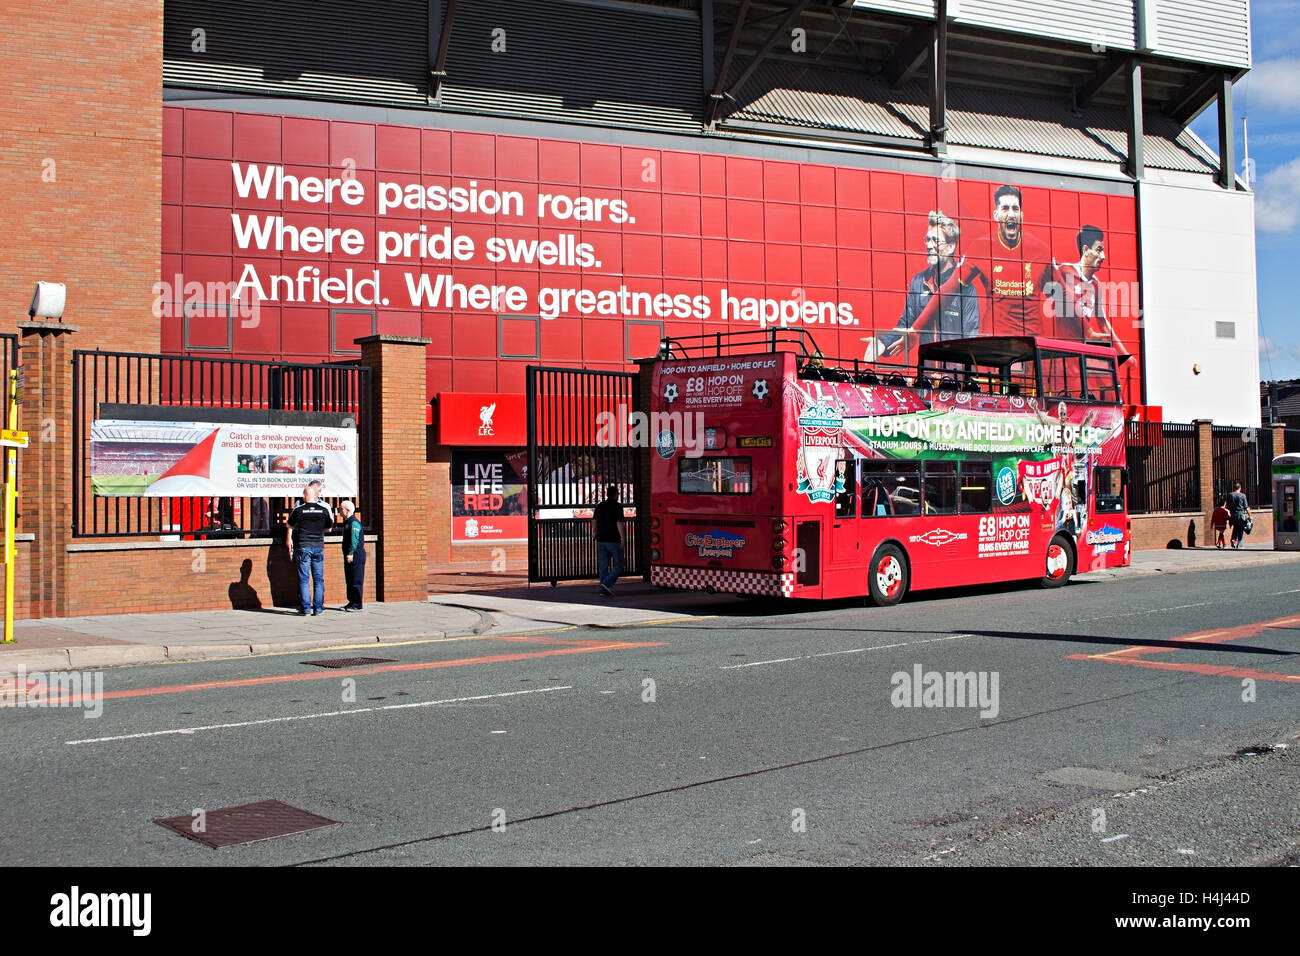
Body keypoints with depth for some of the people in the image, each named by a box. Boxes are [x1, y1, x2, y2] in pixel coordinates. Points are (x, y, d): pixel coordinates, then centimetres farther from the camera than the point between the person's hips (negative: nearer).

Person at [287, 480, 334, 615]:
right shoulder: (324, 508, 1)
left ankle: (305, 608, -1)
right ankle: (318, 608, 5)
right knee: (319, 579, 6)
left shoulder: (298, 509, -3)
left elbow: (290, 525, 11)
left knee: (304, 579, 2)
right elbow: (329, 526, 14)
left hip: (302, 547, -1)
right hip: (319, 546, 2)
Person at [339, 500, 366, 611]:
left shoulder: (354, 522, -14)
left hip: (356, 555, -10)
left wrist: (350, 553, -23)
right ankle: (351, 602, 20)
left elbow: (354, 540, -21)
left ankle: (357, 604, -4)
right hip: (349, 555, 10)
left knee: (356, 581, -6)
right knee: (349, 580, 14)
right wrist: (347, 554, 18)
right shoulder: (347, 522, 17)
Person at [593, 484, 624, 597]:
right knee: (618, 566, 3)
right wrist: (622, 538, -15)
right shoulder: (617, 506, -8)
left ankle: (604, 590, 2)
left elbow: (595, 523, 13)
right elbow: (619, 523, -15)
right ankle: (607, 583, -16)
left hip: (601, 540, 5)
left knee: (603, 566, 7)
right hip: (614, 540, -5)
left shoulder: (599, 506, 9)